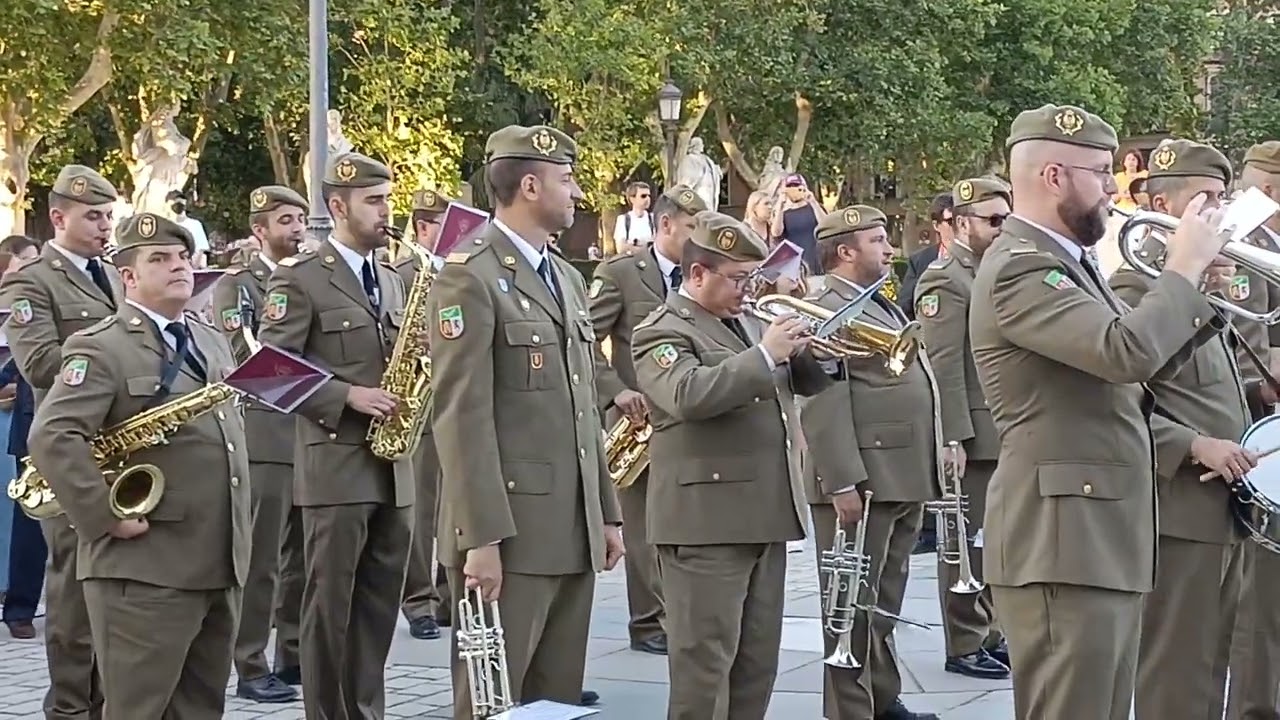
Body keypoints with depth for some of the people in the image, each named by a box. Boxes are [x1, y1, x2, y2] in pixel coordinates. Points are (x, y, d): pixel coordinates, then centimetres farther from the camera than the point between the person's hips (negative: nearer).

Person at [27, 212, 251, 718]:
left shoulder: (213, 343, 18)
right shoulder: (101, 348, -8)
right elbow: (51, 439, -20)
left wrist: (238, 534, 15)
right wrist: (107, 517, -22)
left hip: (220, 565, 8)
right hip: (144, 569, -8)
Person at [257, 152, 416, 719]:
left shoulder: (392, 282, 17)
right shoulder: (299, 278, -5)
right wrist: (347, 396, -18)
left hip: (392, 466, 7)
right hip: (334, 465, -7)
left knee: (379, 605, 8)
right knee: (330, 604, -2)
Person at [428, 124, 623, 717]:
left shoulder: (567, 278, 18)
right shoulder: (469, 277, -9)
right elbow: (462, 416, -15)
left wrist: (606, 512, 16)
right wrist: (482, 538, -20)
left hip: (573, 532, 8)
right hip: (507, 532, -8)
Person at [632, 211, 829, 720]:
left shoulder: (743, 324, 17)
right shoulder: (663, 331, -8)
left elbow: (805, 382, 23)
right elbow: (687, 396, -27)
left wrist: (810, 349, 0)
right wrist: (764, 354, -25)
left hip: (764, 516, 9)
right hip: (705, 522, -8)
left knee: (757, 662, 12)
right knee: (705, 659, -6)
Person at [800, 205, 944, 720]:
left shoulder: (880, 306, 20)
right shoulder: (825, 311, -12)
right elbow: (823, 404, -20)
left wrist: (935, 455, 21)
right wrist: (842, 483, -25)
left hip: (905, 480, 10)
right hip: (862, 482, -10)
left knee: (885, 601, 17)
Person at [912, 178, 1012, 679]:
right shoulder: (944, 280, -10)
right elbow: (943, 367, -17)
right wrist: (955, 439, -21)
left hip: (1007, 432, 8)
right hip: (972, 436, -8)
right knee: (967, 543, -1)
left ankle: (990, 634, 21)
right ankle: (963, 647, 5)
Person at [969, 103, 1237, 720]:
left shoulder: (1063, 261, 18)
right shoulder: (1020, 267, -15)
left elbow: (1148, 366, 22)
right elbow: (1129, 351, -28)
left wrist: (1203, 288, 9)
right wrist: (1184, 266, -14)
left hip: (1104, 540, 11)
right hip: (1062, 546, -11)